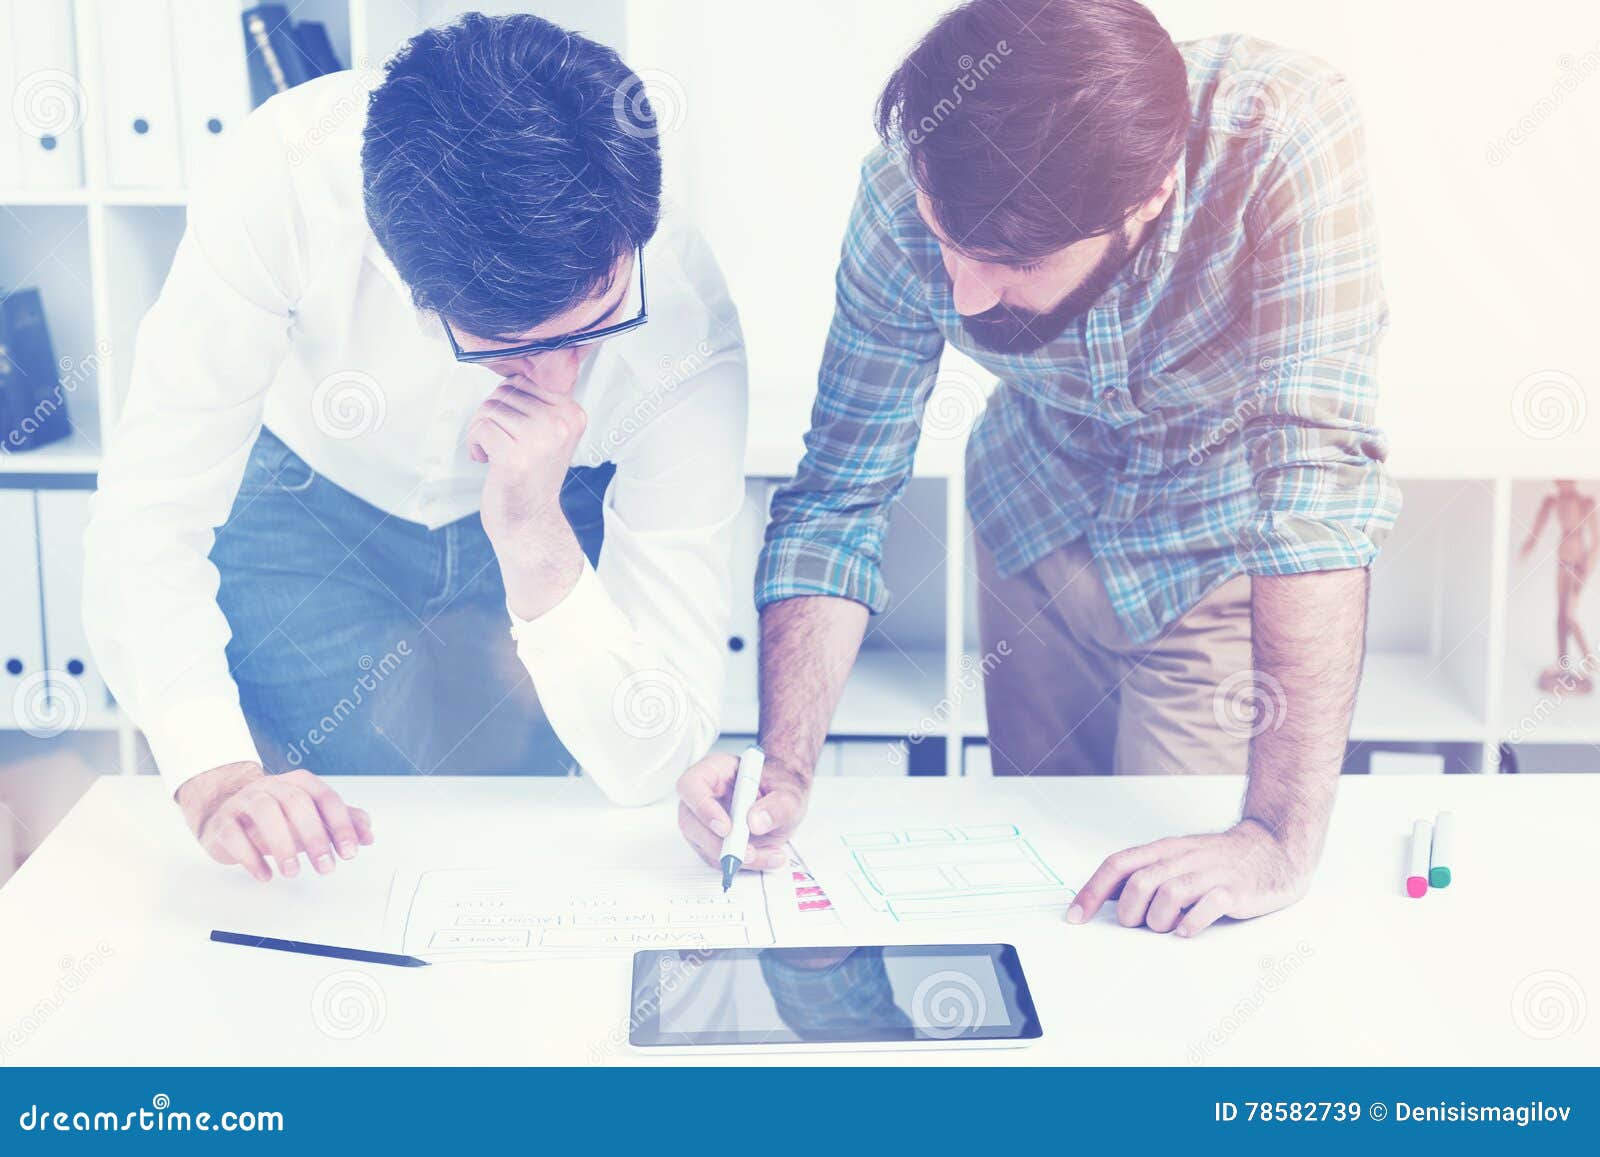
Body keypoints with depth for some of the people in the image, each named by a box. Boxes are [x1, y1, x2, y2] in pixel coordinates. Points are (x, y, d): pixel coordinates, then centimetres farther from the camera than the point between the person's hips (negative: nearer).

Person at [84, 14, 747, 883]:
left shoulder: (687, 331, -35)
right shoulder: (292, 174, -36)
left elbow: (649, 763, -32)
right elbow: (149, 516, -30)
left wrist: (534, 537, -47)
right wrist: (216, 778, -43)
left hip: (559, 534, 1)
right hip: (316, 501, 0)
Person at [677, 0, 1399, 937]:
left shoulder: (1289, 136, -38)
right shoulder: (907, 201, -27)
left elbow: (1319, 476, -41)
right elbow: (841, 497, -20)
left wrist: (1281, 842, -44)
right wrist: (786, 768, -33)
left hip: (1228, 554, -2)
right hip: (1043, 531, 3)